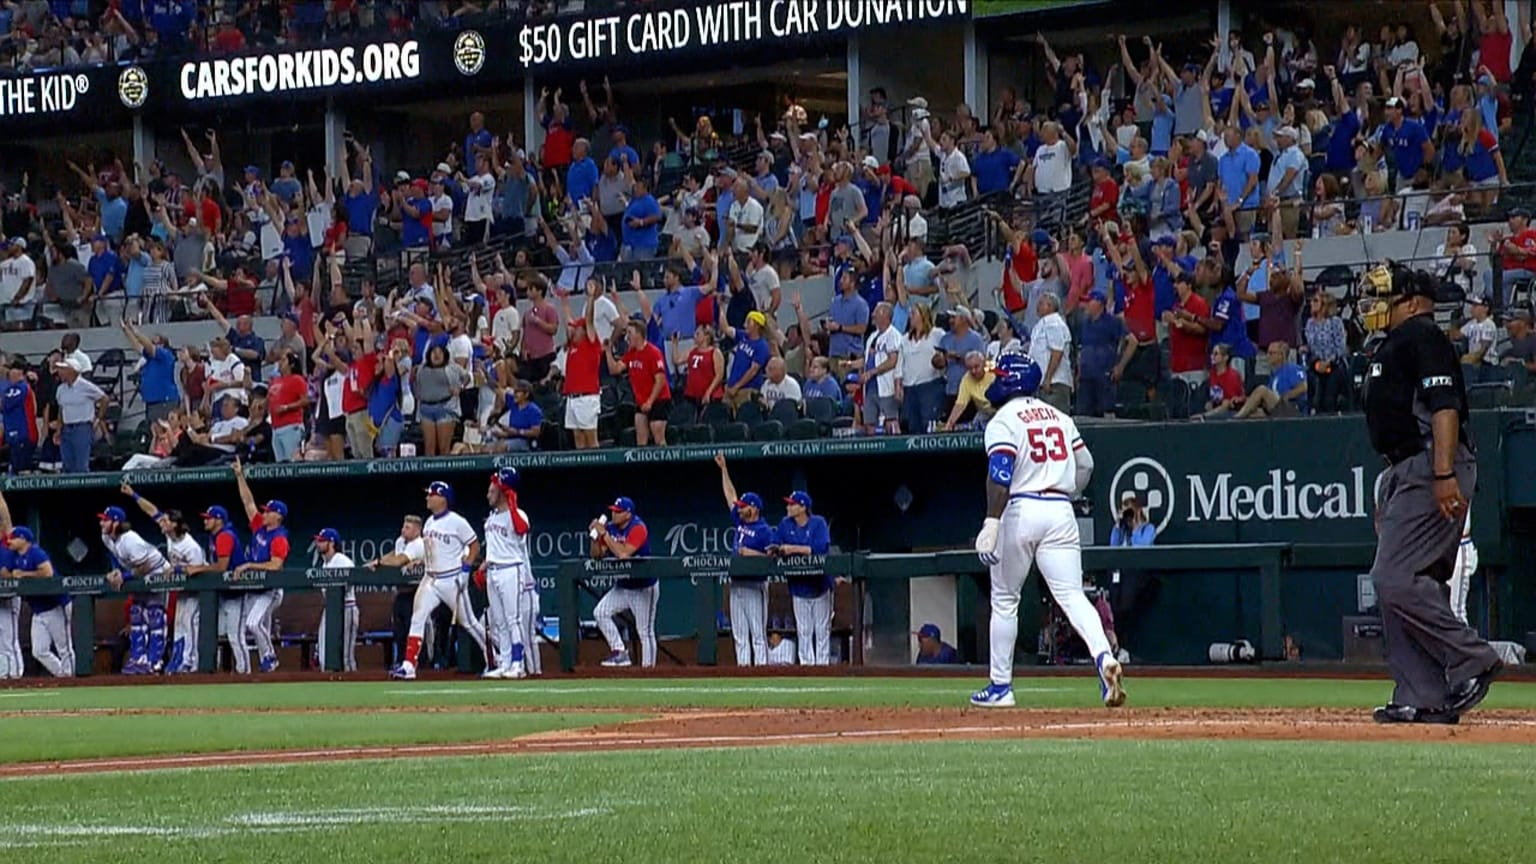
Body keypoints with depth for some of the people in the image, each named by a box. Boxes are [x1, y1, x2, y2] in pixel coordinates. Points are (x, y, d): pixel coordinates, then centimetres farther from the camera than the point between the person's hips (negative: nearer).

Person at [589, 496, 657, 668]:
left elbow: (623, 553, -33)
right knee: (600, 612, -7)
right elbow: (596, 555, 3)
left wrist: (604, 533, -29)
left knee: (645, 631, -4)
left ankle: (648, 666, 1)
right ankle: (619, 653, -2)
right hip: (621, 586, 7)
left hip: (643, 588, -7)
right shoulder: (610, 527, 0)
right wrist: (595, 536, -14)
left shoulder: (637, 528, -19)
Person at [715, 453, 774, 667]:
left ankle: (761, 669, -10)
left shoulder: (764, 530, -9)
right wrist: (723, 469, 22)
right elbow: (730, 495, 21)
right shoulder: (740, 522, 12)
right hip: (736, 584, 8)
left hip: (754, 585, -8)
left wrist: (752, 553, -23)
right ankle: (743, 667, 7)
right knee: (739, 634, 6)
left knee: (758, 633, -8)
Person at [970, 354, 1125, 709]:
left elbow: (1000, 475, -17)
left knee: (1004, 599, 10)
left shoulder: (1004, 421, -5)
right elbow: (1085, 464, 16)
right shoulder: (1059, 417, 15)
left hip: (1021, 509, -5)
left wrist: (992, 522, -23)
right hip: (1061, 512, 5)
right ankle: (1104, 657, -28)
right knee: (1072, 595, -2)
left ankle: (1000, 686, 13)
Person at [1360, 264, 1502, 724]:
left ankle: (1472, 660, -10)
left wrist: (1445, 474, -30)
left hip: (1432, 469, -11)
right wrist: (1389, 493, 25)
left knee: (1395, 577, -17)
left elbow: (1445, 405, -20)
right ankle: (1422, 698, 6)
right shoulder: (1395, 343, 24)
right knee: (1396, 582, 6)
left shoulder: (1422, 336, -8)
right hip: (1405, 472, 11)